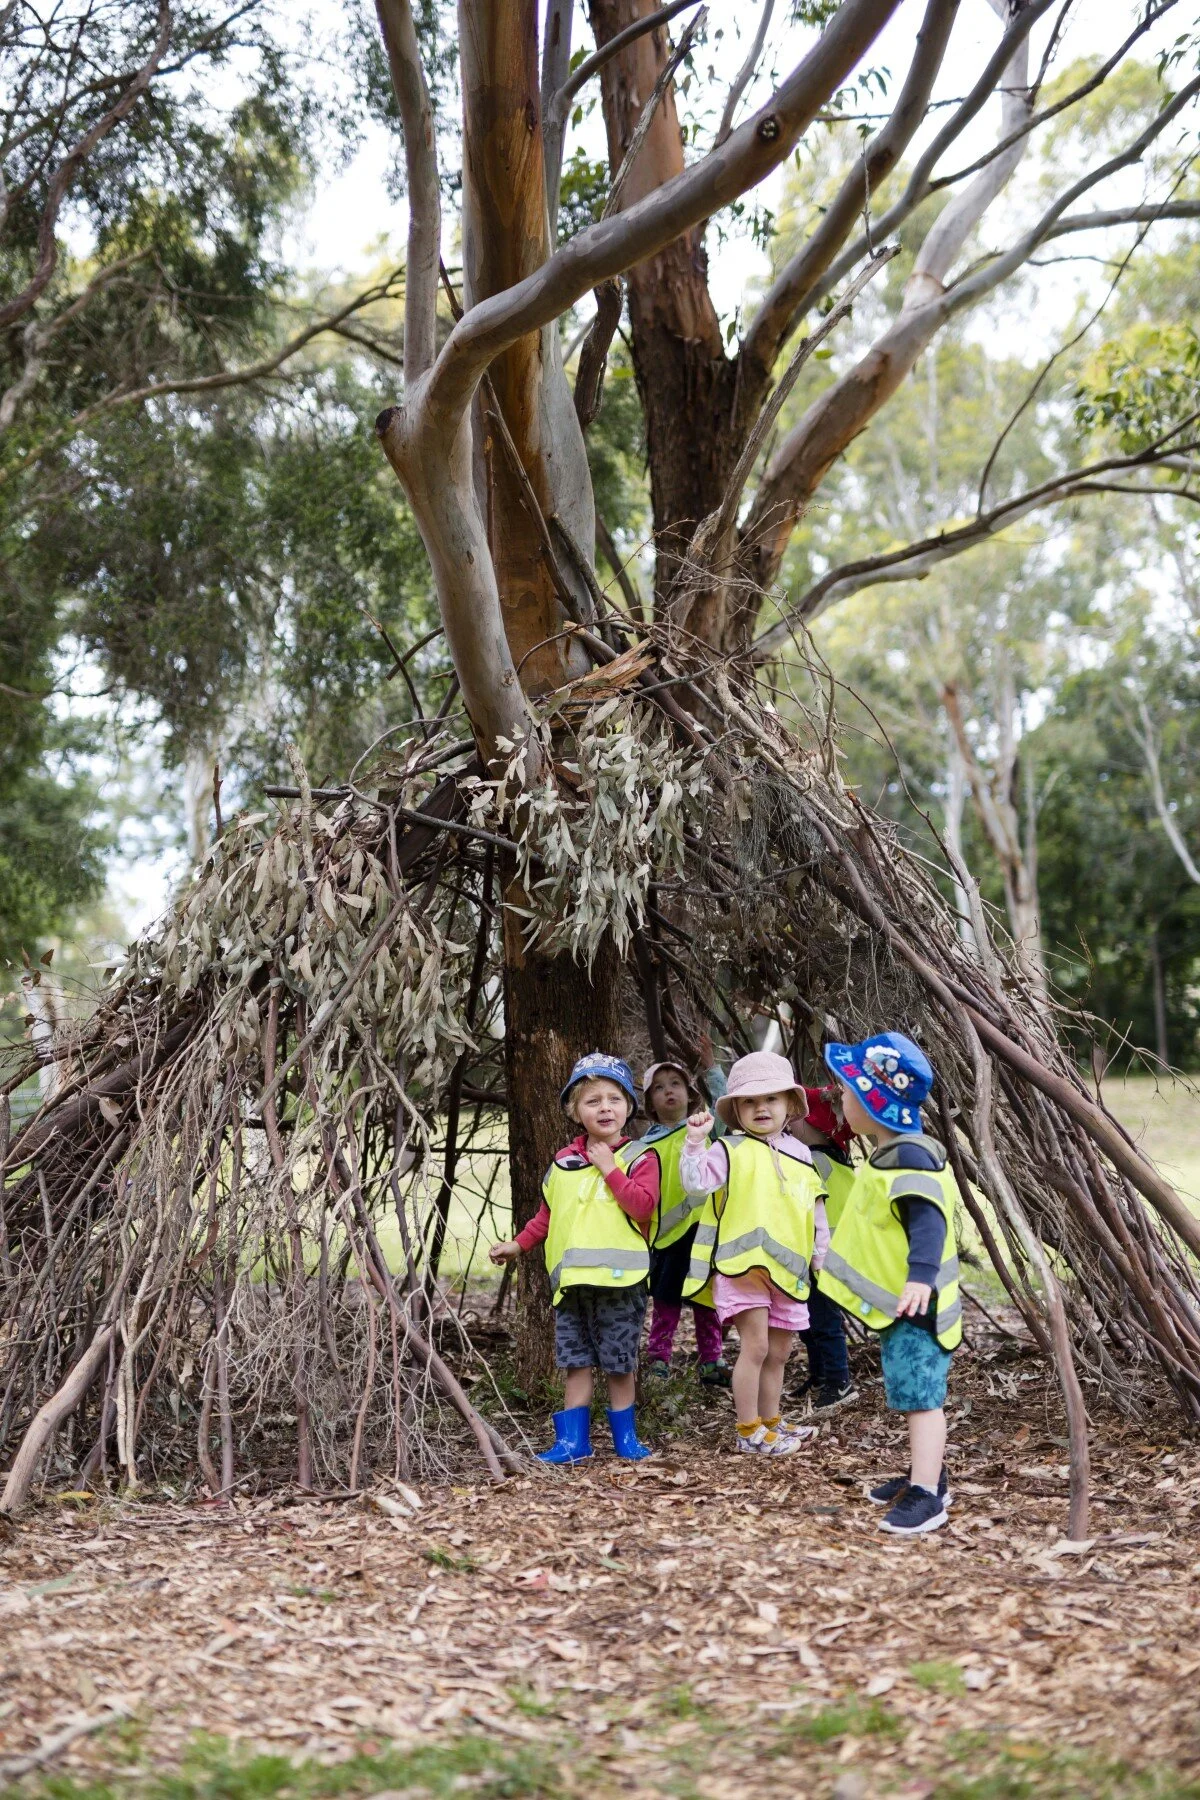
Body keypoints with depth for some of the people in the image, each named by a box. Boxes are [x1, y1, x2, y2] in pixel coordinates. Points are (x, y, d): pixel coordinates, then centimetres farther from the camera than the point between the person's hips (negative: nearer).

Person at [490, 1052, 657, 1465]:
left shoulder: (638, 1158, -1)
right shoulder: (563, 1161, 12)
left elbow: (643, 1205, -17)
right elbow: (547, 1215, 21)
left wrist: (609, 1168, -14)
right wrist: (518, 1244, 13)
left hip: (618, 1279, -4)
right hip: (571, 1279, 4)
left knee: (619, 1363, 5)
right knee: (577, 1363, 7)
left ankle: (625, 1438, 19)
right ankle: (572, 1441, 13)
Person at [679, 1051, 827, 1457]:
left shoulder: (800, 1155, 12)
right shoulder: (731, 1150, -4)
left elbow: (815, 1209, 21)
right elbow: (698, 1181, -19)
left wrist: (822, 1253, 20)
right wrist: (695, 1143, -29)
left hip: (787, 1269, 6)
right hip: (742, 1264, -6)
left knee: (778, 1352, 15)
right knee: (755, 1346, -10)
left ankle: (770, 1423, 30)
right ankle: (749, 1432, 0)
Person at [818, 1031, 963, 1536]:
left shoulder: (911, 1161, -22)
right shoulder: (888, 1155, 12)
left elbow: (928, 1224, -32)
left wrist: (920, 1277, -43)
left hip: (914, 1306, -11)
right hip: (893, 1304, 11)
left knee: (920, 1395, -11)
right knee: (917, 1394, 20)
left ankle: (925, 1497, -11)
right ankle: (927, 1474, 33)